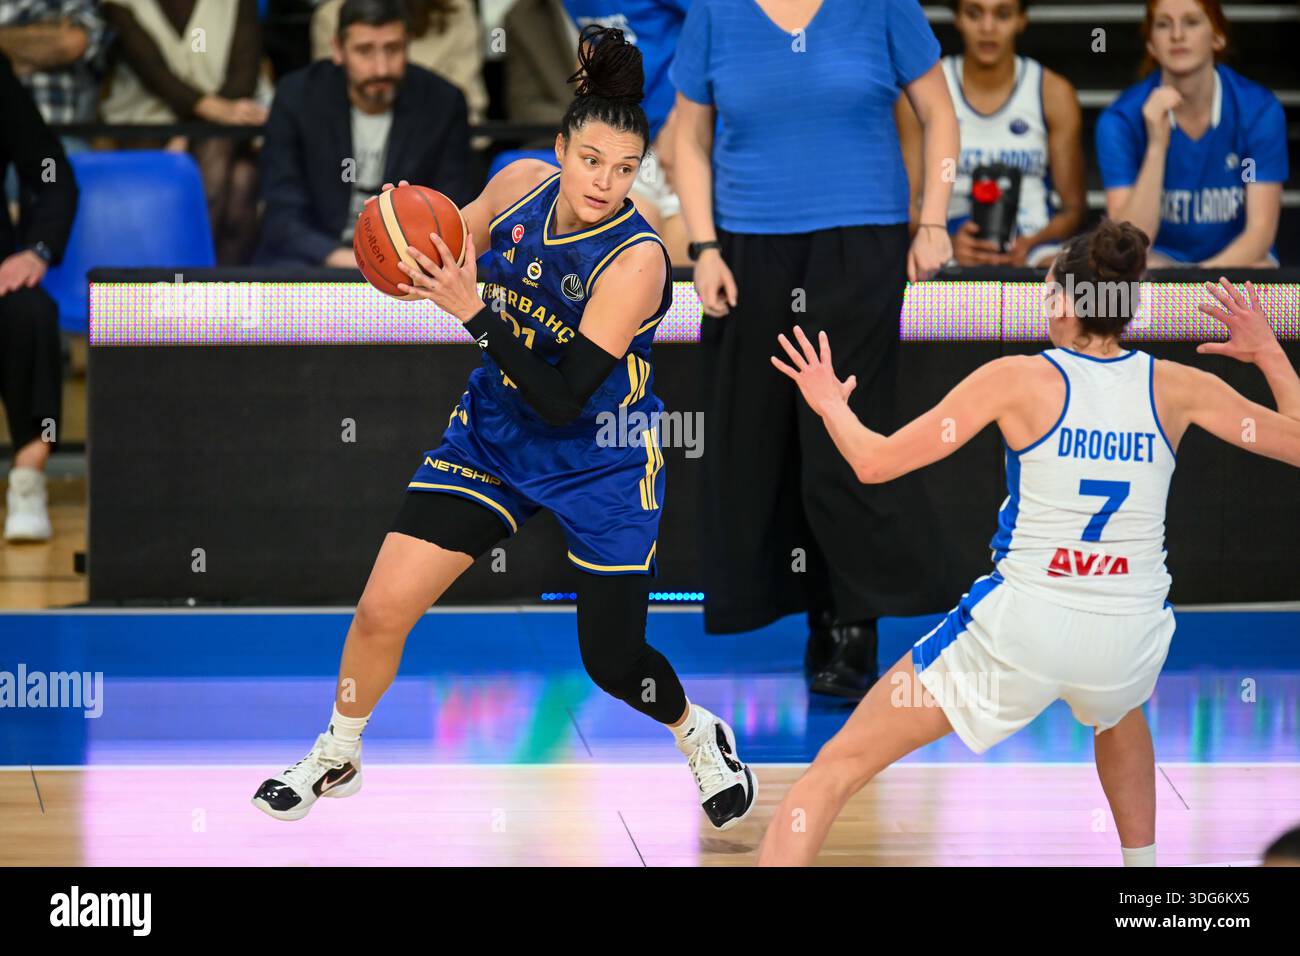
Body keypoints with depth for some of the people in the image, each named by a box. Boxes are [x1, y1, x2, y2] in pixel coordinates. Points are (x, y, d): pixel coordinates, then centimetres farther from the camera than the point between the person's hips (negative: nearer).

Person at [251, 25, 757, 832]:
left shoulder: (637, 259, -27)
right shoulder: (521, 186, -12)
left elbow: (563, 400, -30)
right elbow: (458, 248, 11)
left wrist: (474, 313, -35)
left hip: (600, 458, -4)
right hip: (494, 433, 4)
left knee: (614, 665, 2)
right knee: (382, 608, -6)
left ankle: (700, 734, 36)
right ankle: (336, 761, 19)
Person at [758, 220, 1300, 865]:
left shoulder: (1019, 379, -7)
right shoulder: (1178, 387, 0)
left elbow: (874, 462, -5)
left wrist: (831, 404, 15)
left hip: (1019, 630, -4)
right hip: (1130, 642, 4)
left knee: (837, 766, 5)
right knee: (1118, 712, 43)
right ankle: (1142, 860, 48)